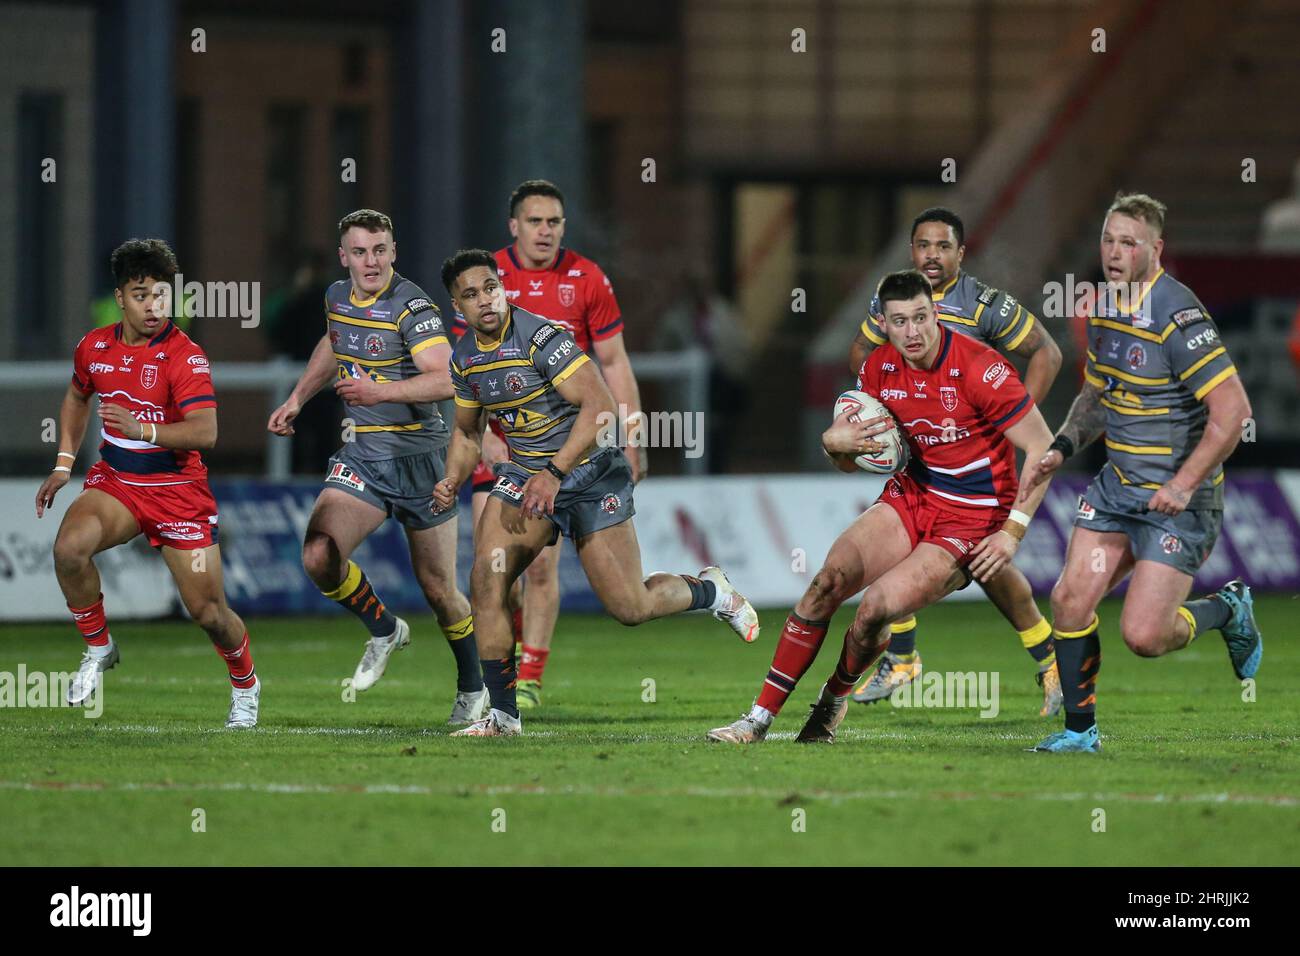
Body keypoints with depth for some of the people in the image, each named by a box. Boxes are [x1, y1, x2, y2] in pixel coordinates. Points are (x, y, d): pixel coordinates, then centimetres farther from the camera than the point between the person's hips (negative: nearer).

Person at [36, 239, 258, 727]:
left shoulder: (185, 355, -17)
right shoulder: (94, 347, 0)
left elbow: (205, 432, -27)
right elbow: (77, 397, 23)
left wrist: (143, 429, -41)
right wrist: (64, 463, 15)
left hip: (178, 489, -4)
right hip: (114, 481, 4)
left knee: (208, 611, -2)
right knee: (70, 546, -28)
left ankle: (245, 685, 29)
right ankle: (98, 649, -5)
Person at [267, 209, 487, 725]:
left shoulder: (412, 306, -16)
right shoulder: (338, 297, 5)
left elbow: (445, 380, -29)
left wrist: (380, 391, -39)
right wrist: (297, 398, 24)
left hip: (417, 455, -5)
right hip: (359, 455, 5)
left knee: (438, 589, 3)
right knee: (319, 557, -17)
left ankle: (472, 688, 26)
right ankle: (384, 629, 10)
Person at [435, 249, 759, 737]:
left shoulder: (541, 336, -22)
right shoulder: (465, 357, 2)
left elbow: (600, 406, -28)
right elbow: (467, 430, 19)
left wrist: (556, 472, -32)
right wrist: (452, 481, 1)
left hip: (590, 472, -6)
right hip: (525, 472, 6)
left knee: (630, 607, -5)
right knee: (486, 584, -14)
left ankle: (710, 591, 27)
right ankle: (503, 713, -6)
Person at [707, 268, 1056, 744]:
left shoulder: (978, 368, -20)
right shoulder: (880, 367, -1)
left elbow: (1043, 448, -15)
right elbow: (851, 461, 11)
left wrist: (1013, 531, -18)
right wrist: (835, 442, -15)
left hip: (970, 522, -5)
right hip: (910, 496, 5)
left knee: (876, 609, -24)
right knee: (830, 579, -18)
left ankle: (833, 700, 8)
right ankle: (759, 718, -13)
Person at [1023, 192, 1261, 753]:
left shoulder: (1177, 318, -21)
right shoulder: (1103, 307, 6)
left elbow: (1233, 410, -23)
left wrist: (1184, 484, -23)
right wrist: (1061, 449, 7)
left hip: (1179, 499, -7)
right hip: (1117, 485, 7)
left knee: (1143, 635, -12)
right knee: (1071, 599, -3)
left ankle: (1228, 610, 18)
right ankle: (1079, 729, 12)